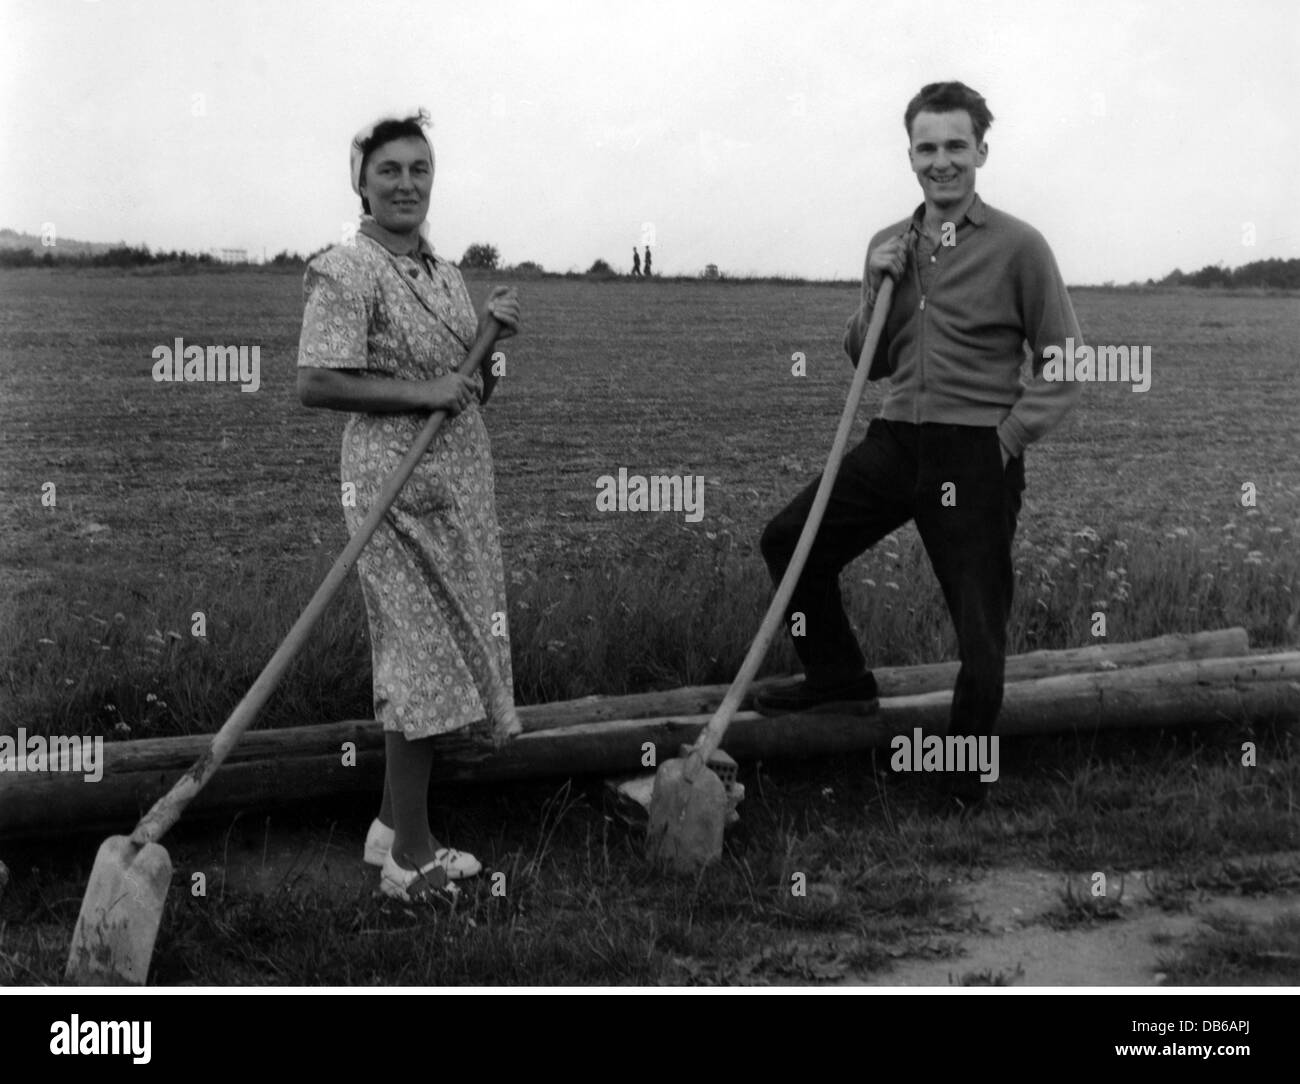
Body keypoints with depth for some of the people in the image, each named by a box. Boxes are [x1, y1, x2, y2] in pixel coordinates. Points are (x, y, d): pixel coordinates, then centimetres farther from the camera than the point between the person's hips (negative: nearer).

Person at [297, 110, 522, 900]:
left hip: (460, 476, 8)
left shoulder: (445, 274, 15)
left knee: (432, 652, 12)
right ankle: (410, 853, 2)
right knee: (427, 654, -7)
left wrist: (490, 333, -1)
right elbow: (316, 384, -18)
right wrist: (423, 393, -20)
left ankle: (395, 824, 24)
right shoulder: (346, 273, -10)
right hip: (398, 474, -8)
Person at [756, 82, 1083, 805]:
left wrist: (1008, 437, -11)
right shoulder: (890, 246, 11)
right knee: (788, 540, 0)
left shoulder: (1018, 247, -5)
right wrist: (877, 291, 0)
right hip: (896, 440, 5)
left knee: (980, 623, 2)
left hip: (977, 455, -5)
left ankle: (968, 771, 22)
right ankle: (839, 677, 20)